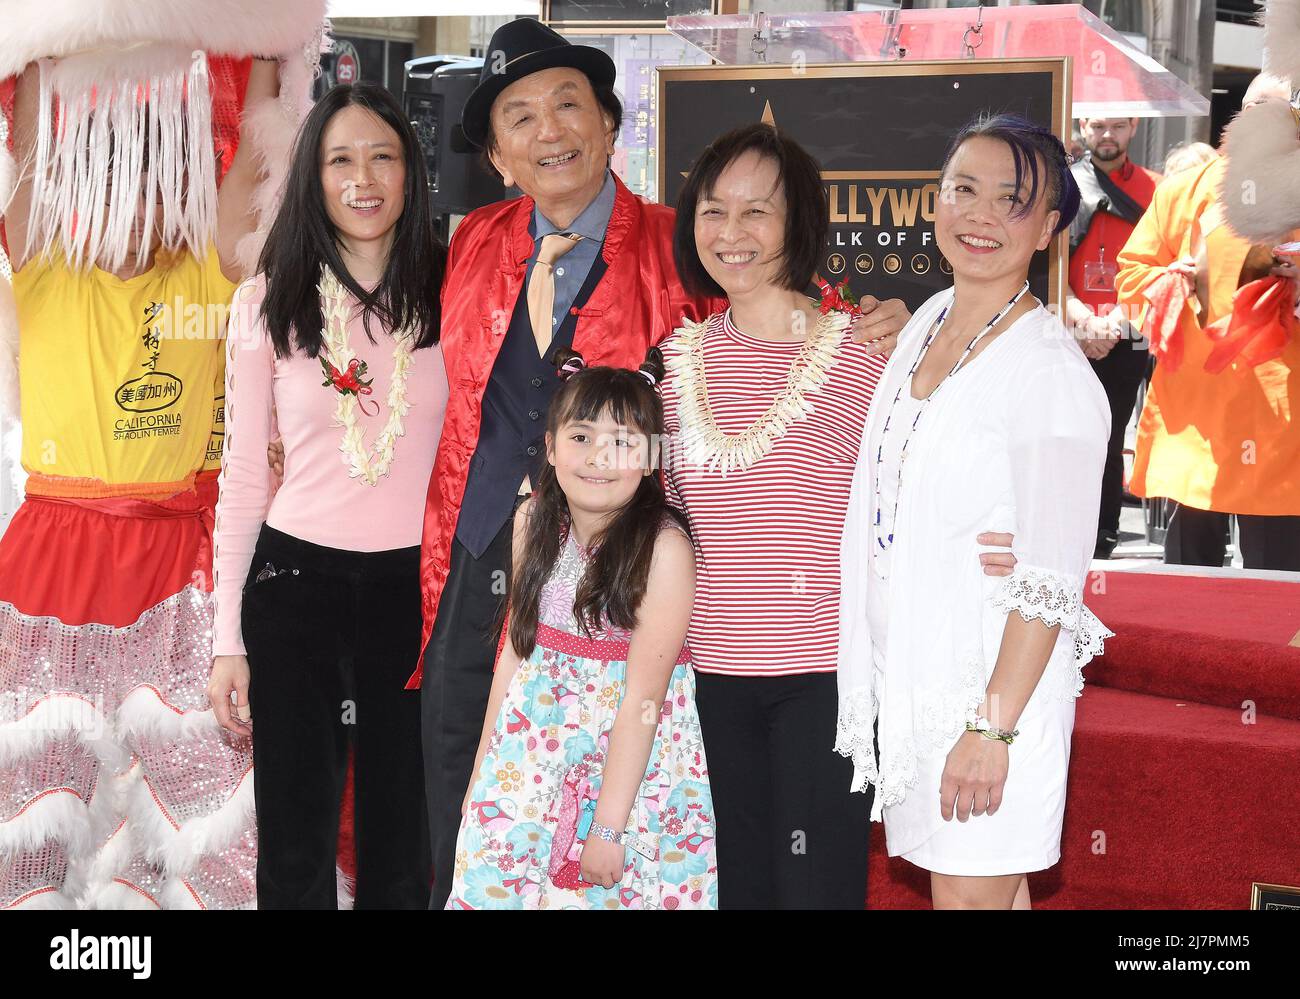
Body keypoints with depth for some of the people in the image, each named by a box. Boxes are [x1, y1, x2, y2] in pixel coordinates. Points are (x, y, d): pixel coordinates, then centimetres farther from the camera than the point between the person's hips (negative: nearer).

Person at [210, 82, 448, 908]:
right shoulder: (269, 304, 0)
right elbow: (244, 476, 2)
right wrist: (229, 640, 0)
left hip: (418, 583, 0)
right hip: (296, 580, 0)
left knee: (406, 844, 11)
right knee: (295, 847, 8)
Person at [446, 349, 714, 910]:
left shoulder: (663, 547, -20)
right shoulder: (534, 522, -3)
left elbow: (642, 697, -19)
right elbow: (516, 645, 6)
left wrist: (608, 826, -19)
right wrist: (482, 767, 10)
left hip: (629, 754, -5)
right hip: (535, 744, 5)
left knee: (604, 888, 3)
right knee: (495, 879, 8)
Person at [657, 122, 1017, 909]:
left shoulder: (859, 350, -7)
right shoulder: (687, 356, 7)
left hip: (825, 669, -5)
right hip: (716, 668, 5)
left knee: (818, 885, -1)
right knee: (740, 883, 15)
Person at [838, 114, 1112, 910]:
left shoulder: (1052, 372, -18)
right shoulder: (928, 321, 6)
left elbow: (1050, 581, -20)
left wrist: (994, 725, -20)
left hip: (993, 676, -7)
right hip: (911, 665, 7)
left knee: (973, 891, 1)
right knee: (993, 887, 17)